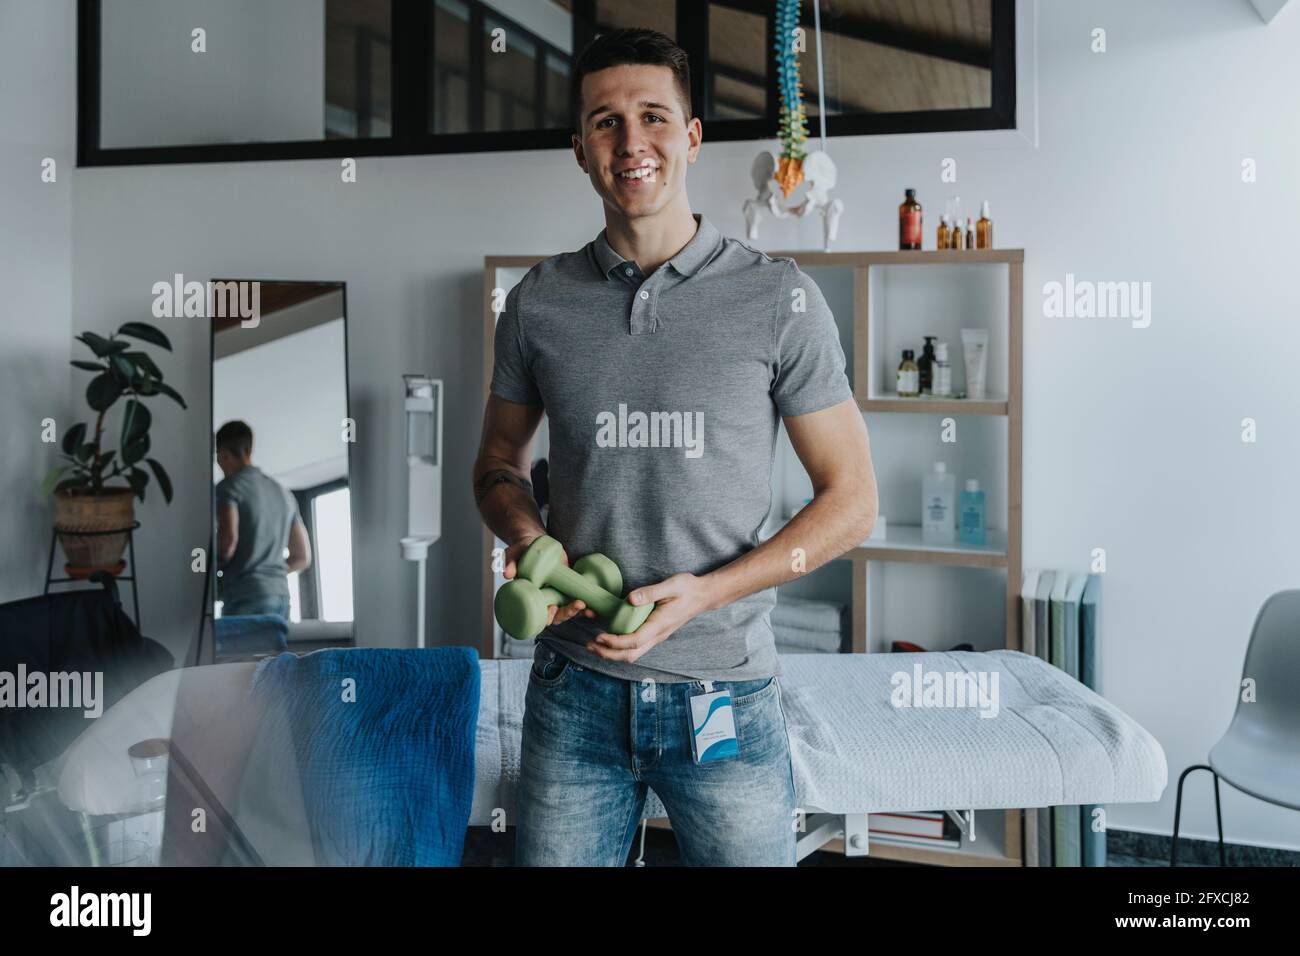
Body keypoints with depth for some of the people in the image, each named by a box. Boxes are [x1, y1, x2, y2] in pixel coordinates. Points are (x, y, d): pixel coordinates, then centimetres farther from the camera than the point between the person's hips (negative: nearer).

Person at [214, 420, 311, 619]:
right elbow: (302, 557, 20)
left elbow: (228, 539, -17)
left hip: (245, 597, -7)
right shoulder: (283, 492, 20)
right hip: (281, 597, 7)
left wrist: (215, 570, 0)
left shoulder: (228, 487, -1)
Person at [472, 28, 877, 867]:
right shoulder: (538, 302, 3)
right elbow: (500, 461, 15)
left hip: (726, 694, -2)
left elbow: (851, 500, -2)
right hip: (575, 691, 2)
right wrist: (529, 543, -7)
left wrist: (705, 591, -14)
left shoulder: (779, 299, -4)